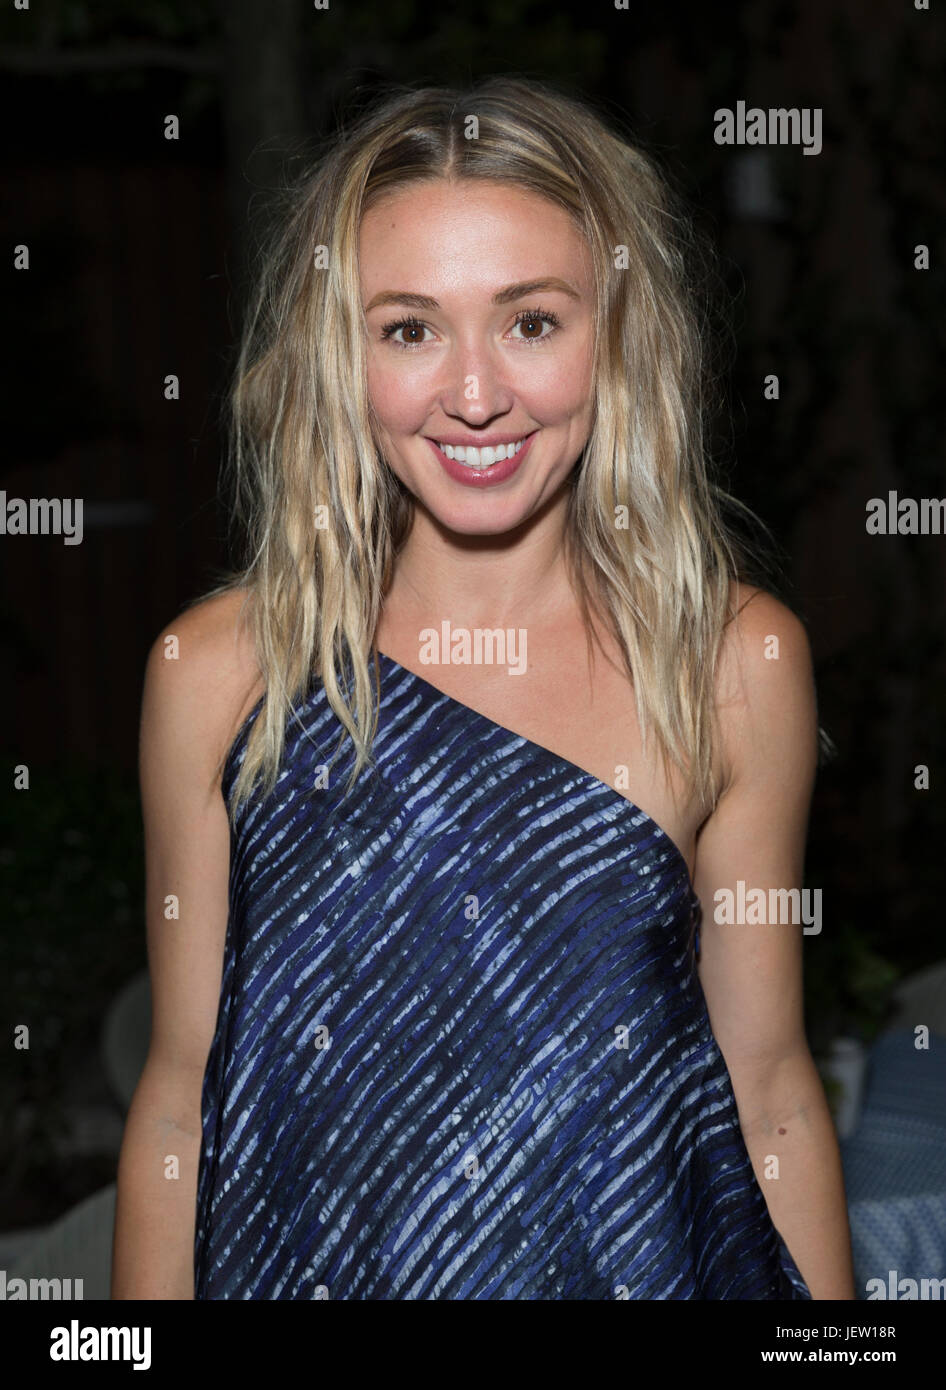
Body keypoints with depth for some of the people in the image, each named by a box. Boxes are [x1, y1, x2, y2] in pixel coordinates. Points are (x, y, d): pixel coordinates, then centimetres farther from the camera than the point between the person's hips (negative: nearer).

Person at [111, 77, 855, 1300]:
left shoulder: (738, 661, -9)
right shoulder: (219, 669, -9)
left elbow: (770, 1091, -3)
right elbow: (180, 1102, -3)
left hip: (645, 1258, 0)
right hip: (310, 1256, 0)